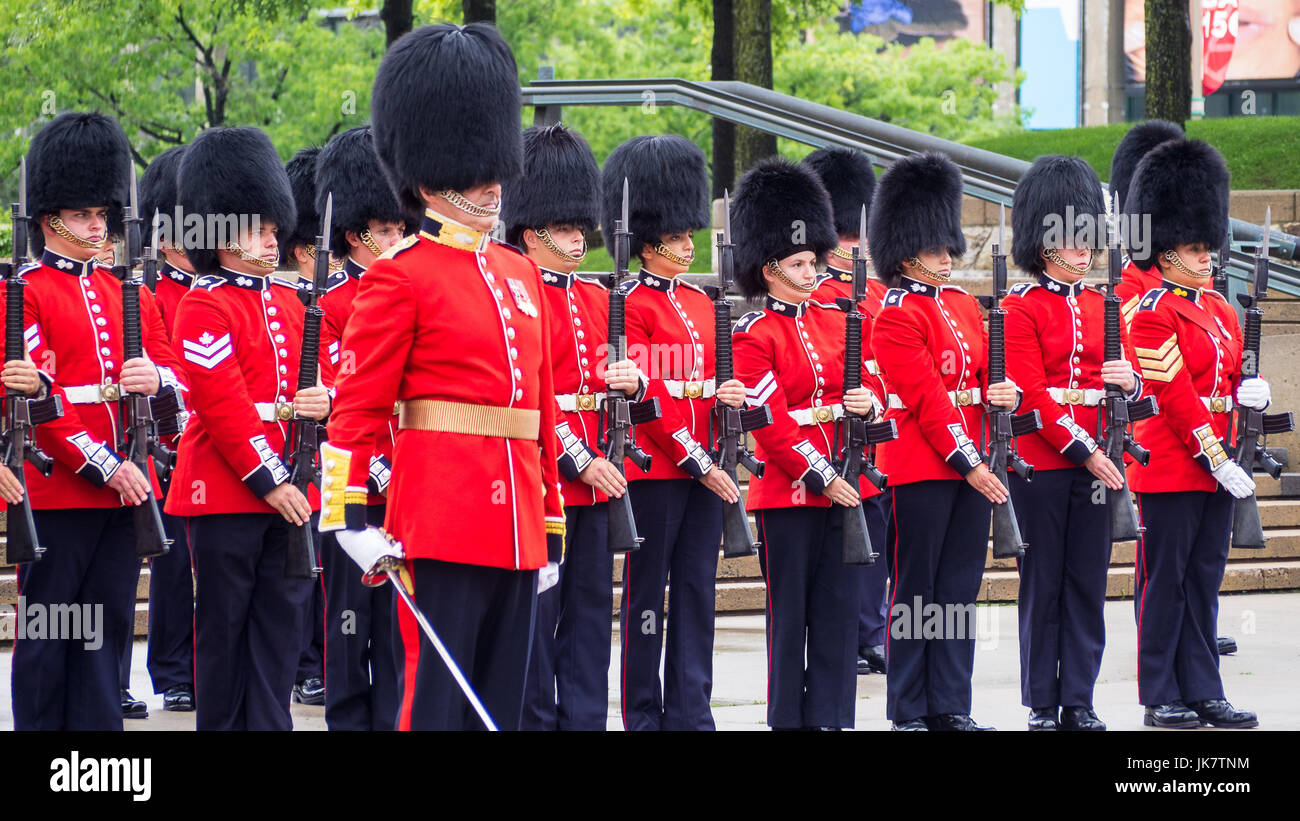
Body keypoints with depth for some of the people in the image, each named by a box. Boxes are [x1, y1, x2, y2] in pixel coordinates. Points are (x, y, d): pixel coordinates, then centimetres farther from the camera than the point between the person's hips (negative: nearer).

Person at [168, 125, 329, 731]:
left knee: (281, 624, 5)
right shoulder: (204, 306, -8)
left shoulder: (289, 302, 14)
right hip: (226, 493, -7)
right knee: (223, 627, 2)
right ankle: (219, 724, 8)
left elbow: (316, 378, 20)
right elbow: (222, 402, -15)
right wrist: (268, 481, -17)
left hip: (289, 491, 7)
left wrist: (321, 400, -5)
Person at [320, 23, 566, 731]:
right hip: (442, 520, -7)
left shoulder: (521, 275, 16)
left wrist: (551, 529, 17)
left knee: (500, 701, 8)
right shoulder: (401, 278, -4)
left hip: (515, 528, 7)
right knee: (436, 698, -6)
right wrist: (349, 516, -15)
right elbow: (357, 405, -7)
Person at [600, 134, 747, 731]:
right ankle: (643, 717, 4)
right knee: (647, 592, 0)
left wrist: (727, 395, -6)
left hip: (705, 468, 7)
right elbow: (646, 396, -13)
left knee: (697, 592, 7)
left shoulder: (699, 303, 15)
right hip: (654, 469, -7)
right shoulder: (632, 306, -8)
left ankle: (691, 714, 10)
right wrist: (697, 462, -16)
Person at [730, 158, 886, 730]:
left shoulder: (836, 323, 12)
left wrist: (869, 401, -9)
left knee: (840, 607, 5)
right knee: (790, 612, 1)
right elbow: (771, 422, -12)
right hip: (788, 489, -5)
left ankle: (832, 718, 9)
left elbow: (871, 384, 16)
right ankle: (788, 719, 6)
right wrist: (821, 477, -16)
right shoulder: (754, 336, -6)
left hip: (845, 484, 5)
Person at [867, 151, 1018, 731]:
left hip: (972, 466, 7)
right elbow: (927, 399, -14)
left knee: (961, 589, 8)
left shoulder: (964, 306, 14)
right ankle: (909, 713, 4)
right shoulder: (897, 314, -9)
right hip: (922, 468, -7)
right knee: (916, 591, -1)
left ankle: (951, 709, 12)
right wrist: (969, 465, -17)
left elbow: (984, 376, 19)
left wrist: (1005, 392, -6)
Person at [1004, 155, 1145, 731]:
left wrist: (1128, 380, -8)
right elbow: (1033, 394, -12)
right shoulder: (1021, 307, -5)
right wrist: (1084, 451, -18)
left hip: (1094, 460, 5)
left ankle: (1079, 703, 9)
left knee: (1088, 585, 5)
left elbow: (1124, 387, 16)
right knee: (1042, 586, 0)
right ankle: (1042, 705, 6)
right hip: (1040, 462, -5)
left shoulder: (1100, 305, 13)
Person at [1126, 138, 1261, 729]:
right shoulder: (1153, 314, -11)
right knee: (1165, 583, -1)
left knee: (1203, 583, 9)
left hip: (1216, 467, 8)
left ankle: (1203, 694, 12)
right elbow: (1174, 395, -16)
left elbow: (1237, 374, 20)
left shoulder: (1218, 309, 14)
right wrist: (1218, 459, -19)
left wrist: (1253, 389, -5)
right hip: (1171, 468, -8)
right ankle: (1162, 698, 4)